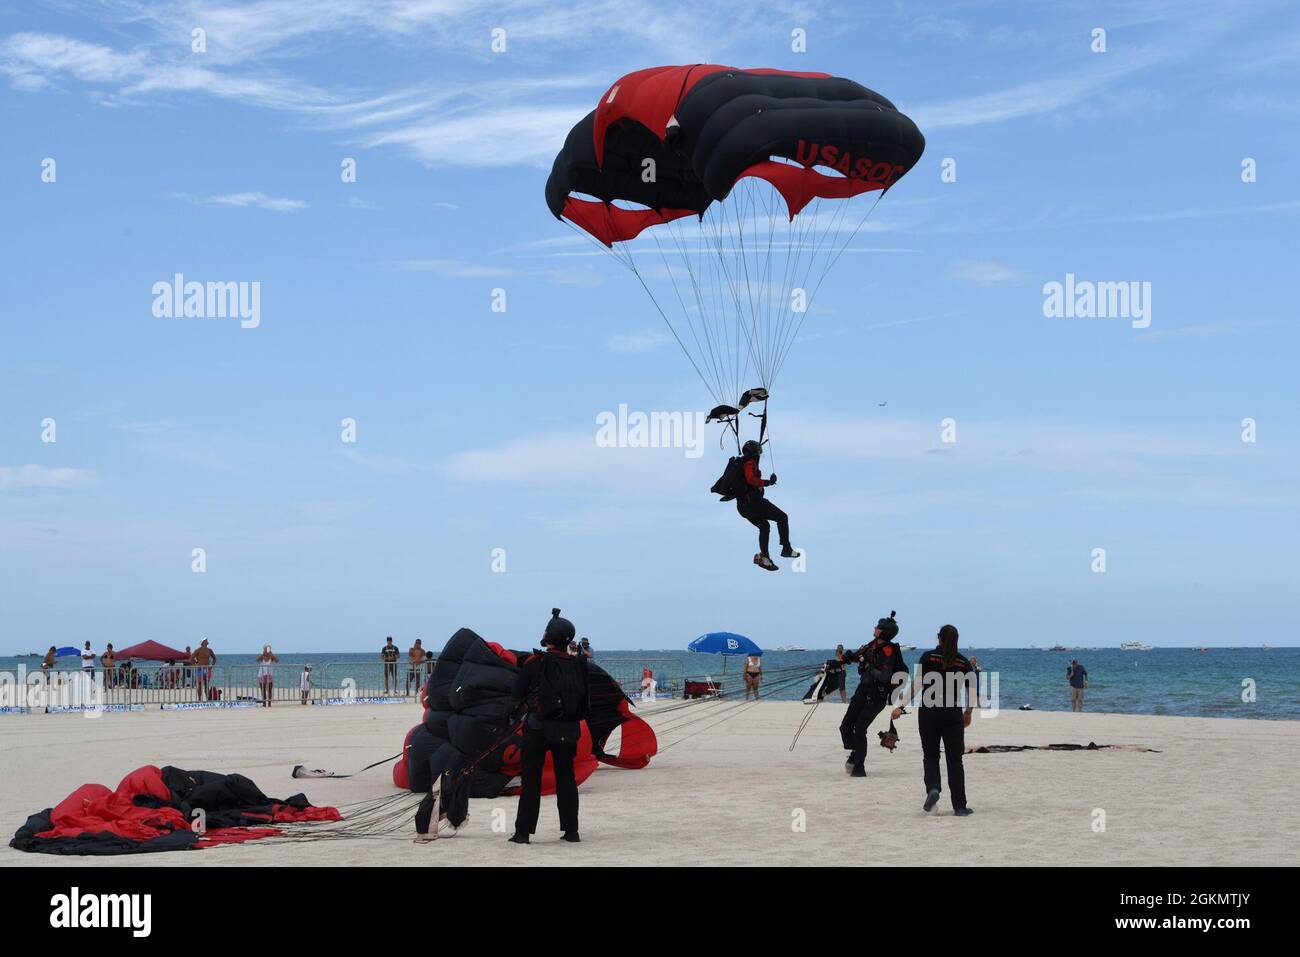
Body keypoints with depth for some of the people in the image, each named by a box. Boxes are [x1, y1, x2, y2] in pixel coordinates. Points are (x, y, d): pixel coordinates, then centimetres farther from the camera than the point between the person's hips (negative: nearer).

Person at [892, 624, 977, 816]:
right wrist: (968, 713, 19)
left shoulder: (928, 657, -1)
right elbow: (973, 692, 3)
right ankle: (959, 806, 5)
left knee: (930, 756, 14)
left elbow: (917, 684, -10)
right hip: (953, 714, 1)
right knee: (954, 760, 6)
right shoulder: (964, 662, 4)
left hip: (928, 712, -1)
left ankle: (933, 789, -13)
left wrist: (902, 706, -8)